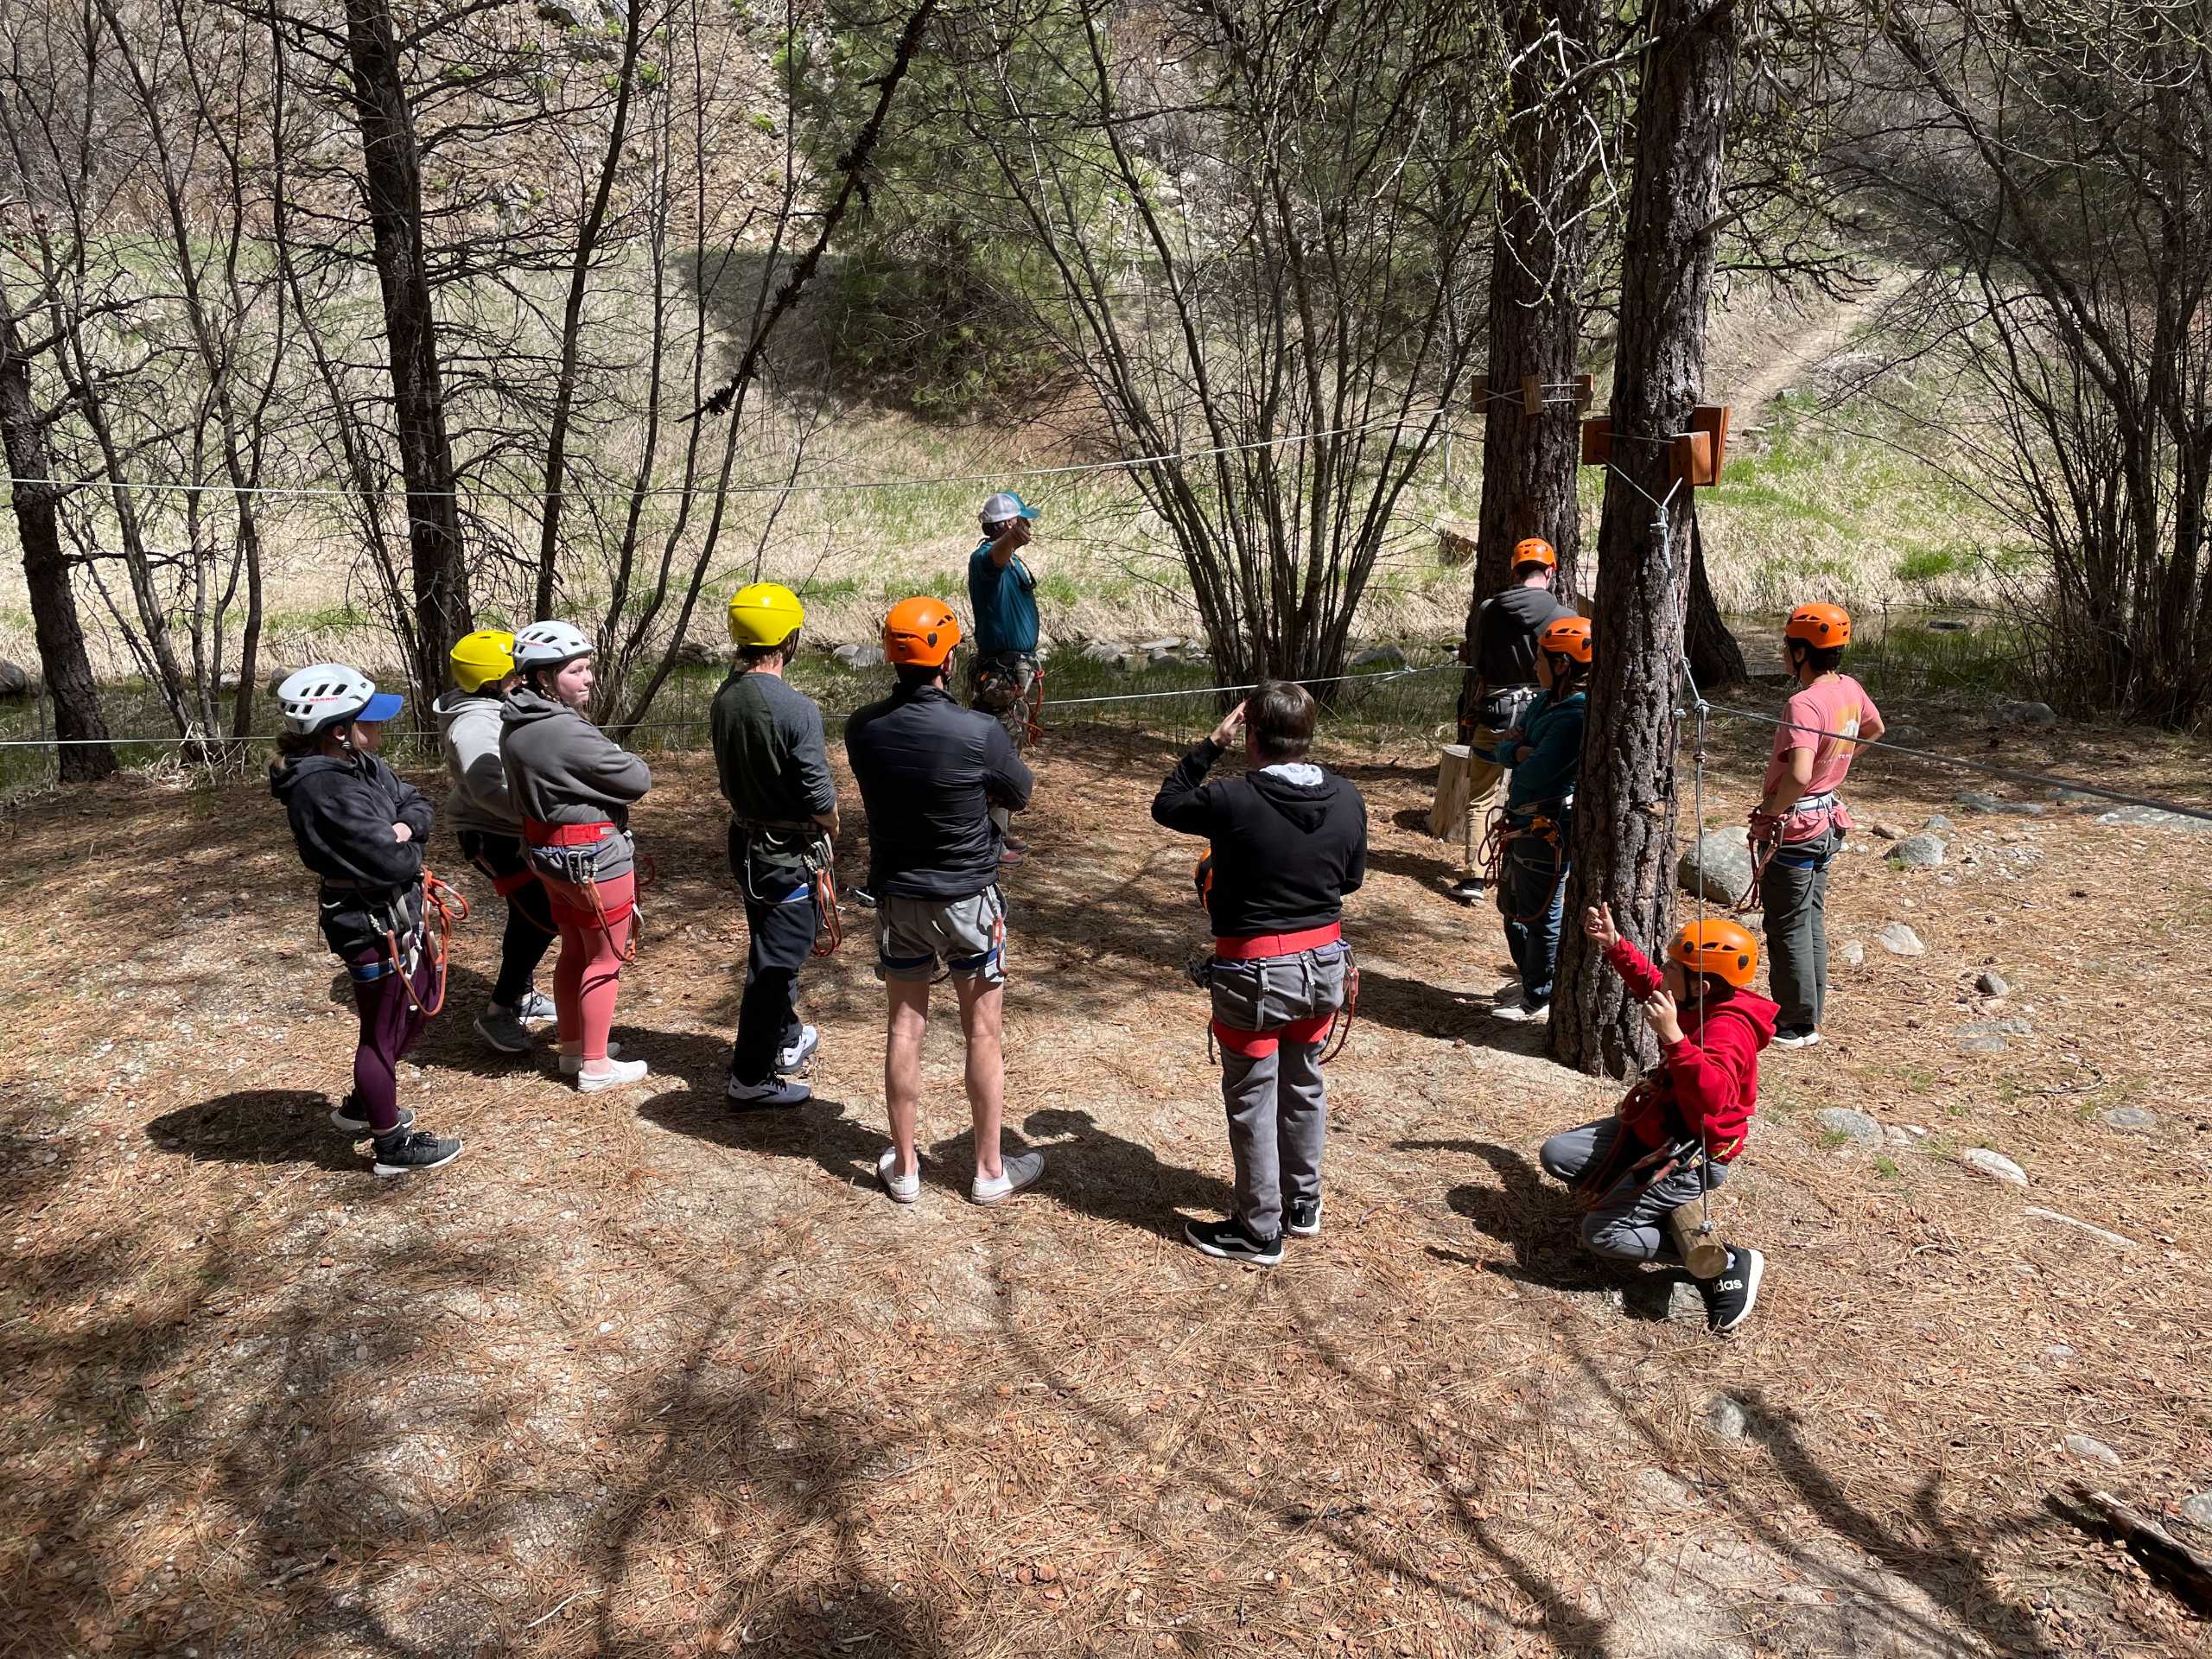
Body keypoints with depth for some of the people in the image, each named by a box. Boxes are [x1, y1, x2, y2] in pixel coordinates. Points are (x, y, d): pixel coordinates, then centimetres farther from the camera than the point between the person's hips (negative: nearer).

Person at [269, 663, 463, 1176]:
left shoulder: (361, 764, 1)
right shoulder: (324, 790, -28)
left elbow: (415, 801, 9)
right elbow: (392, 863, -30)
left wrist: (406, 825, -14)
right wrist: (407, 848, -7)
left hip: (398, 914, 10)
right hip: (372, 926, -10)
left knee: (418, 1003, 25)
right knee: (384, 1032, 6)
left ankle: (361, 1106, 42)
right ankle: (392, 1145, 23)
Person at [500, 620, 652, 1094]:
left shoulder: (515, 727, 2)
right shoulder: (568, 733, -26)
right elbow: (638, 781, -20)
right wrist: (619, 757, 0)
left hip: (547, 854, 9)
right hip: (595, 859, -9)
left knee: (574, 951, 23)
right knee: (605, 961, 5)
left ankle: (572, 1047, 36)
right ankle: (596, 1066, 15)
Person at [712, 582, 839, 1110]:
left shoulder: (724, 698, 0)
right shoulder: (796, 709, -24)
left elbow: (729, 774, 9)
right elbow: (819, 797, -21)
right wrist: (831, 827, 0)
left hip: (745, 840, 8)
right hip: (788, 851, -8)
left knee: (772, 948, 24)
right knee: (777, 960, 2)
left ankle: (784, 1040, 42)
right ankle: (751, 1077, 9)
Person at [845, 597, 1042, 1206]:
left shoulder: (862, 729, -11)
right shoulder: (980, 733, -23)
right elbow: (1019, 797, -5)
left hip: (895, 897, 3)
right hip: (967, 898, -3)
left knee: (905, 1026, 15)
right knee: (982, 1033, 10)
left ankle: (903, 1167, 25)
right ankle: (989, 1171, 22)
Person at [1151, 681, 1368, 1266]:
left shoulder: (1232, 801, -21)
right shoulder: (1347, 800, -5)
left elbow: (1165, 805, -2)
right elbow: (1352, 879, 8)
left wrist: (1210, 745, 0)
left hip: (1255, 972, -5)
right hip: (1324, 963, 6)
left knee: (1253, 1101, 9)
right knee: (1305, 1086, 22)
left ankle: (1260, 1230, 19)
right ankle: (1304, 1204, 38)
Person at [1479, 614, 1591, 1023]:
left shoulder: (1576, 716, -23)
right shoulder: (1545, 703, 8)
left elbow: (1534, 774, -27)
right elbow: (1501, 750, 8)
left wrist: (1518, 755, -7)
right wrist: (1517, 750, -13)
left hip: (1548, 828, -10)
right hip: (1525, 823, 10)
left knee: (1540, 917, 3)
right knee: (1514, 908, 22)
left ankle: (1539, 1001, 17)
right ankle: (1531, 986, 38)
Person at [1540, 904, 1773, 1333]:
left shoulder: (1727, 1029, -29)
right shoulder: (1697, 1005, -1)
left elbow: (1712, 1097, -47)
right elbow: (1648, 983, 22)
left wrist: (1673, 1038, -54)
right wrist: (1614, 946, 8)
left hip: (1691, 1155, -10)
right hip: (1653, 1129, 10)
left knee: (1600, 1233, -11)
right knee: (1556, 1155, 7)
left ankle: (1728, 1264, -2)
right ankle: (1674, 1207, 11)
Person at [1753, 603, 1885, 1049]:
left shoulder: (1804, 703, -27)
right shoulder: (1850, 690, 1)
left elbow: (1798, 775, -38)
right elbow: (1875, 729, 23)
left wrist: (1769, 812, -22)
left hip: (1794, 830, -9)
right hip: (1827, 824, 9)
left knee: (1788, 930, 3)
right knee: (1812, 924, 18)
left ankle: (1796, 1026, 12)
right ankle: (1809, 1017, 29)